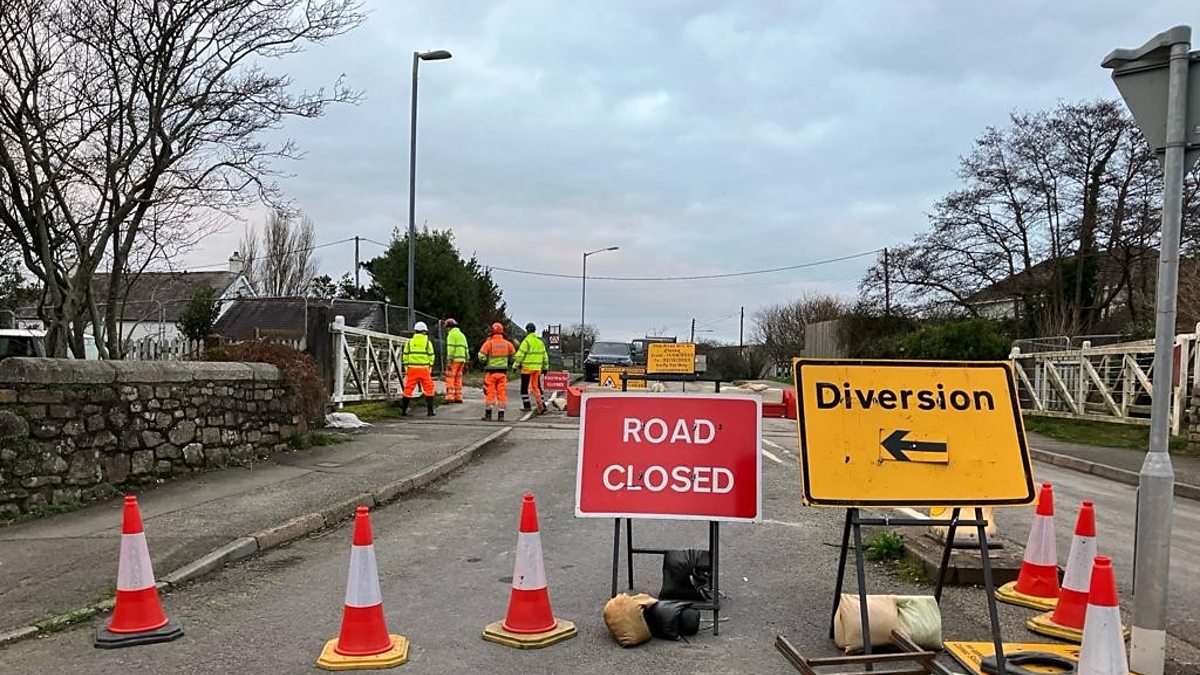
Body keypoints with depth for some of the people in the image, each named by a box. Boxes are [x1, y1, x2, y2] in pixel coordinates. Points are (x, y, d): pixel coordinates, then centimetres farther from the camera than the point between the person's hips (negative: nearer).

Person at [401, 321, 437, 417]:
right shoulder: (427, 342, 1)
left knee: (408, 389, 7)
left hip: (412, 369, 2)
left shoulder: (409, 342, 7)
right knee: (429, 389, 6)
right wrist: (430, 368, 10)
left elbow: (405, 356, 6)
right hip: (424, 369, -2)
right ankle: (430, 410, 2)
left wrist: (406, 368, 13)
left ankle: (403, 410, 7)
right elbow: (431, 356, 1)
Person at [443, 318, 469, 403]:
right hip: (461, 360, 8)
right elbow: (466, 349, 18)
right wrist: (465, 363, 20)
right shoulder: (462, 335, 20)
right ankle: (458, 397, 8)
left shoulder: (451, 334, -6)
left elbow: (451, 349, -16)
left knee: (450, 379, -8)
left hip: (454, 360, -8)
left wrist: (449, 361, -19)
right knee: (458, 379, 10)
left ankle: (450, 397, -15)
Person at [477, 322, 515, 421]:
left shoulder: (488, 343, -9)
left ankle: (488, 413, 6)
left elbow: (482, 357, -12)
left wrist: (484, 362, 9)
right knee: (502, 393, 6)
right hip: (503, 372, 3)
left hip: (491, 372, -3)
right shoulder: (507, 344, 3)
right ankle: (501, 415, 5)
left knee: (489, 392, 4)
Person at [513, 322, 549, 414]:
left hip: (527, 368, -6)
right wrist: (545, 368, 21)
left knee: (524, 387, 5)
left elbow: (520, 355, -13)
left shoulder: (526, 341, -11)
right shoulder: (540, 342, 10)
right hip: (537, 368, 6)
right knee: (536, 387, 11)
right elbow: (545, 356, 14)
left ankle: (527, 406, 5)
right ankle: (541, 406, 4)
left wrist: (515, 366, -7)